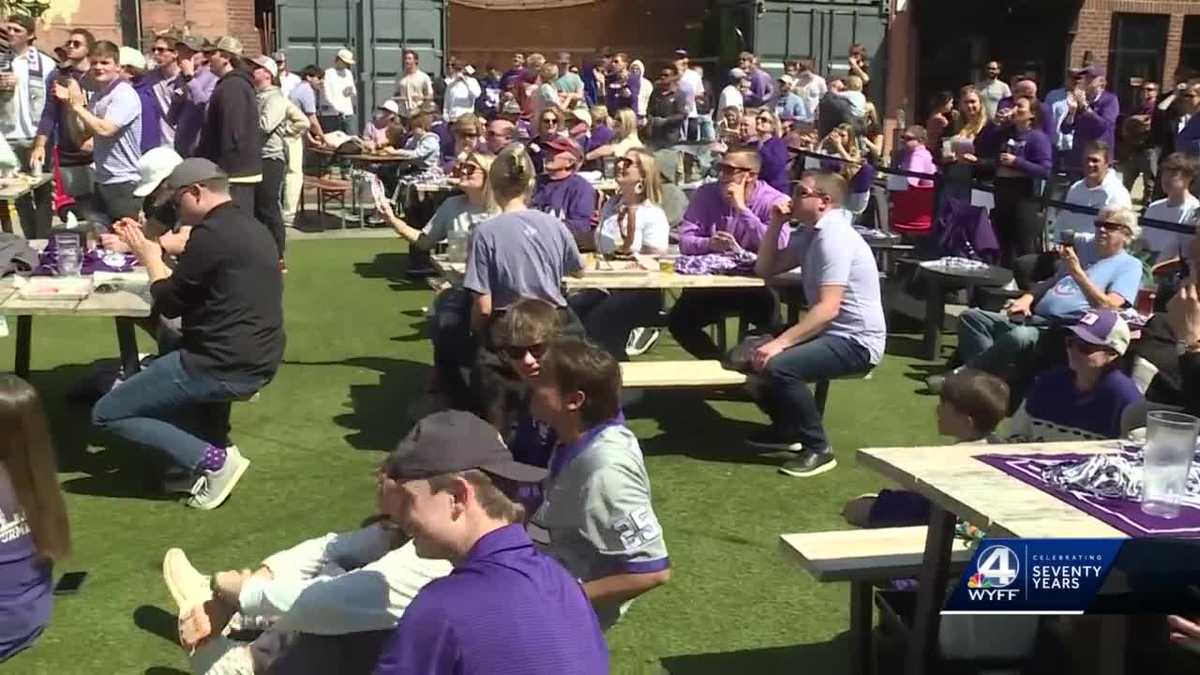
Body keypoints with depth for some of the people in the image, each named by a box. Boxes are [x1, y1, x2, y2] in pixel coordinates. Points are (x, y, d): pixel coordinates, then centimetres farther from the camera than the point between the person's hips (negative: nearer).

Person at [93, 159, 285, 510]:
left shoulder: (211, 233, -17)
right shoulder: (252, 229, 13)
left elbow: (169, 304, -7)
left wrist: (150, 258, 8)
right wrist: (154, 250, 17)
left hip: (225, 367, -9)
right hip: (259, 362, 10)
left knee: (106, 414, 2)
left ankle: (214, 460, -5)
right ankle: (215, 443, 22)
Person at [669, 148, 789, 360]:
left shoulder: (776, 202, -7)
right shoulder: (706, 194, 2)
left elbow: (778, 248, -23)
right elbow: (685, 241, -5)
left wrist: (741, 208, -20)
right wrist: (709, 243, -28)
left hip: (756, 285, -3)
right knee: (677, 321, -14)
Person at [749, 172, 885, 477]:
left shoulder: (834, 236, -19)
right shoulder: (808, 233, 11)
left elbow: (828, 308, -28)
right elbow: (765, 269, 16)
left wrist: (780, 344, -32)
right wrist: (776, 223, 5)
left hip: (856, 341, -10)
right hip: (830, 332, 10)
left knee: (778, 366, -30)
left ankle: (819, 449, -14)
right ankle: (786, 428, 25)